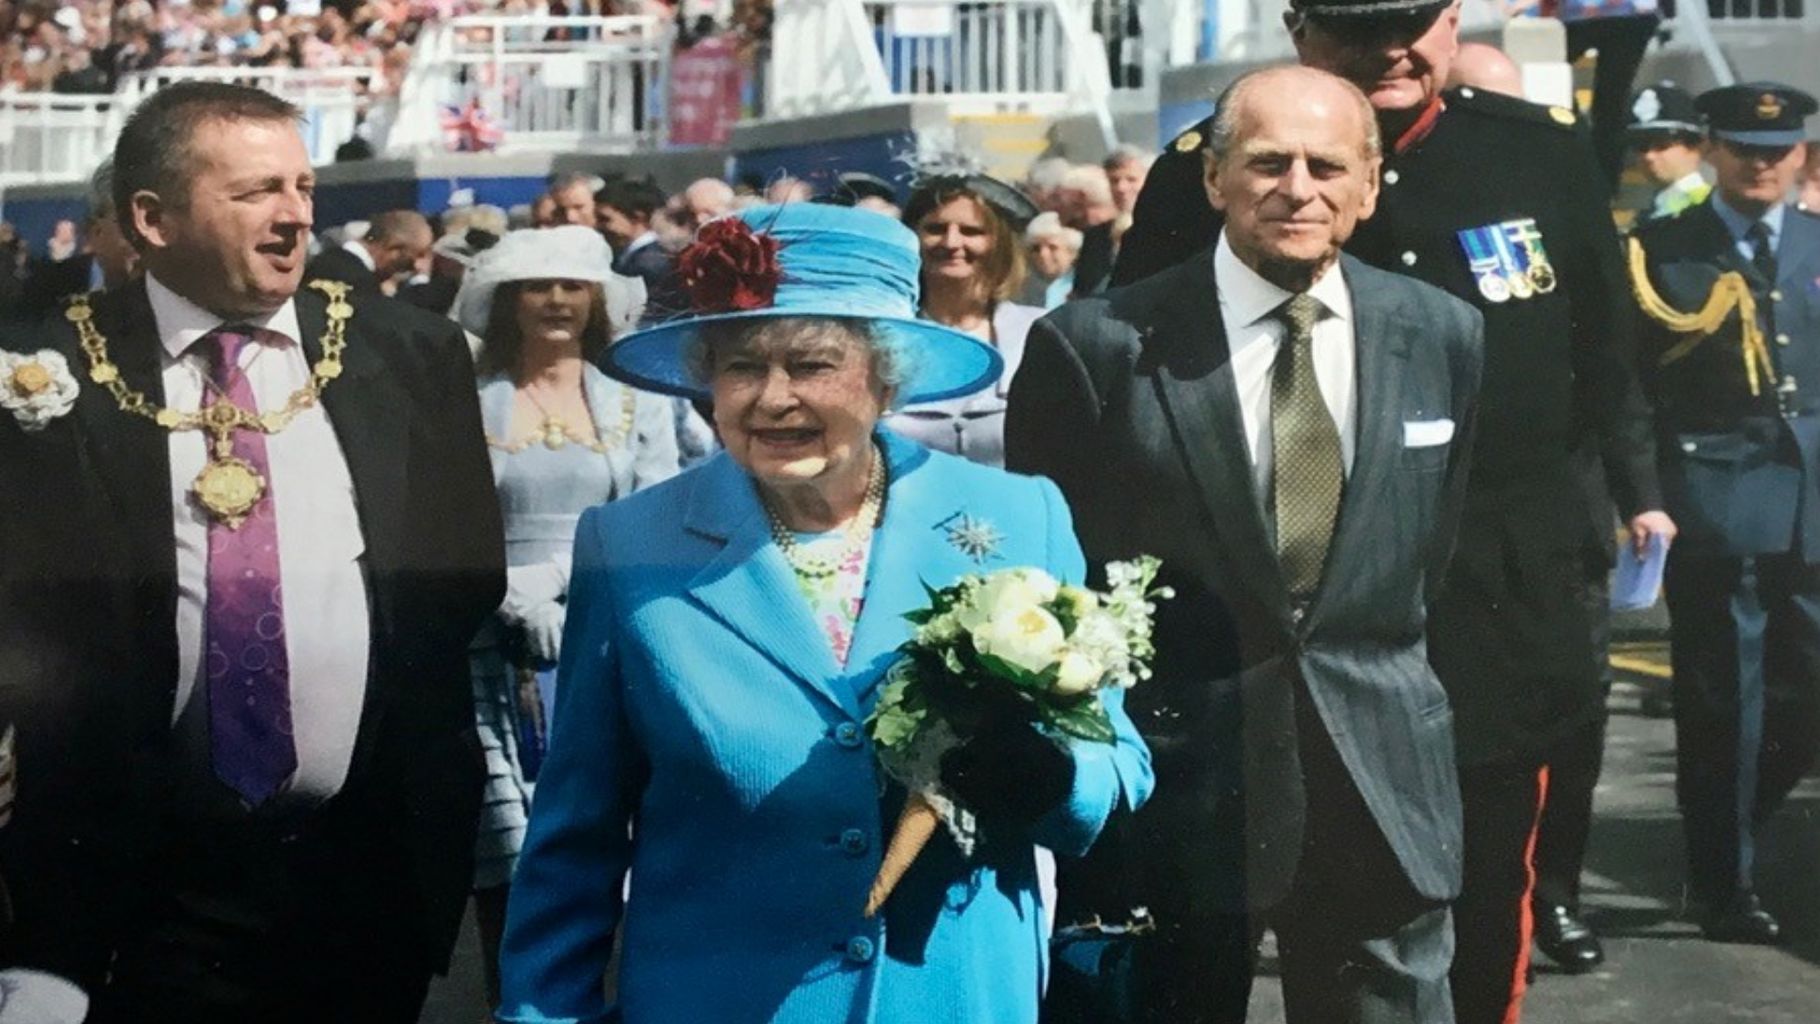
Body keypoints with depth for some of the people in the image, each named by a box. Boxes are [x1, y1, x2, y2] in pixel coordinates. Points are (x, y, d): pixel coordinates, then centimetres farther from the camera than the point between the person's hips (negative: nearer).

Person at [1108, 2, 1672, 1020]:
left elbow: (1606, 347, 14)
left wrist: (1640, 493, 17)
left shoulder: (1546, 147, 3)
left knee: (1491, 884, 13)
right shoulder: (1204, 170, -6)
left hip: (1508, 603, 3)